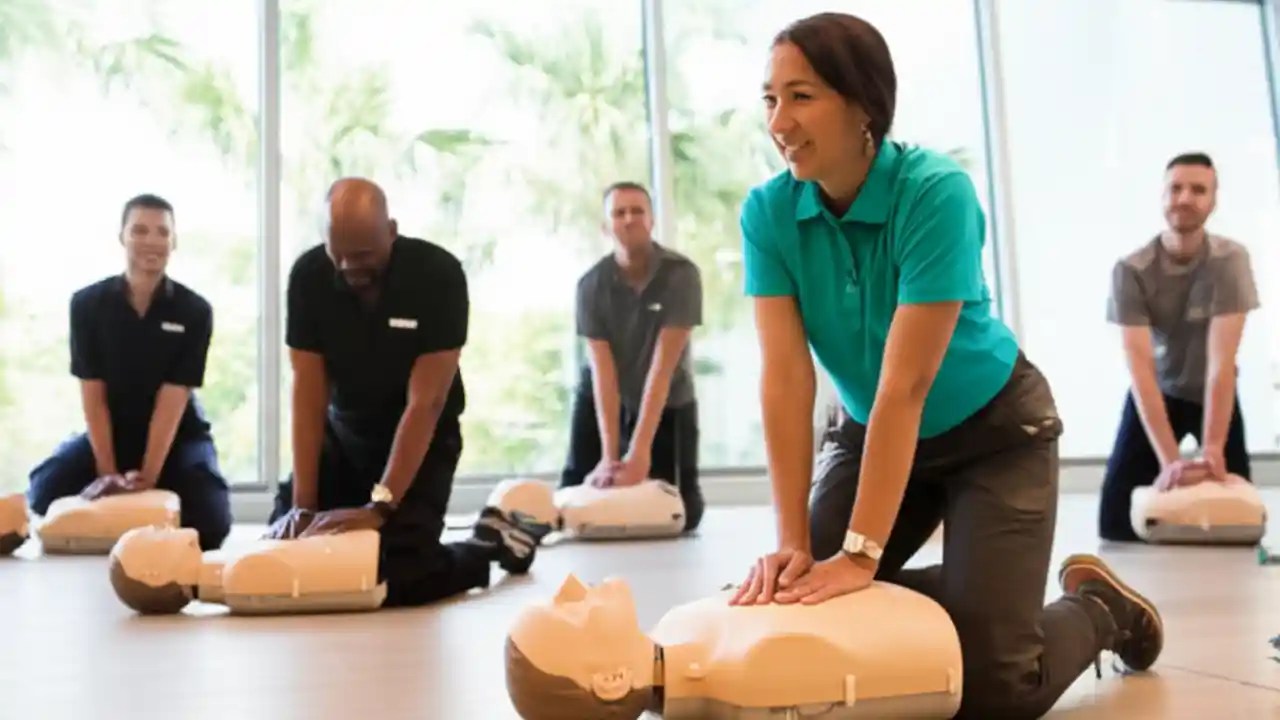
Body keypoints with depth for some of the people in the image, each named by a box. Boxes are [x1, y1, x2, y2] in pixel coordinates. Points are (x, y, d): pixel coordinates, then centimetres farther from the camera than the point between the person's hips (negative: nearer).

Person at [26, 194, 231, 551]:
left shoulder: (194, 310, -13)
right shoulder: (87, 304, -8)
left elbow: (173, 398, -17)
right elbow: (93, 394, -10)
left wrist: (148, 475, -23)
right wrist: (106, 471, -18)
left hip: (179, 434, -1)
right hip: (111, 430, 2)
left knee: (212, 521, -24)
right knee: (44, 492, -22)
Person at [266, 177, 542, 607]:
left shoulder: (438, 274, -25)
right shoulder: (308, 275, -14)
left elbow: (425, 402, -26)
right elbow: (308, 394, -14)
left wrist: (379, 506, -32)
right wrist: (302, 504, -21)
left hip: (421, 440, -4)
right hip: (343, 434, 5)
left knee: (396, 577, -19)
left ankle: (487, 545, 10)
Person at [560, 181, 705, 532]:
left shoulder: (681, 275, -23)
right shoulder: (591, 284, -17)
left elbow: (663, 367, -27)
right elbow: (603, 372, -20)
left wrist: (640, 452, -31)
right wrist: (609, 455, -28)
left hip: (668, 403, -1)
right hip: (601, 401, 1)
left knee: (683, 516, -7)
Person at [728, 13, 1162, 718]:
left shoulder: (936, 191, -28)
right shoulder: (766, 212, -15)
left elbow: (905, 384, -31)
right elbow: (785, 377, -20)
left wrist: (861, 554, -32)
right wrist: (792, 542, -24)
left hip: (992, 433, -4)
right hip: (870, 433, 5)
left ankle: (1099, 606, 23)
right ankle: (957, 587, 22)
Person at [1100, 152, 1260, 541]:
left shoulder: (1230, 260, -22)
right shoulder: (1130, 270, -23)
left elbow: (1222, 361, -28)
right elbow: (1140, 368, -29)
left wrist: (1212, 450, -36)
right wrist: (1169, 460, -37)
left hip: (1213, 394, 1)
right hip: (1157, 392, 0)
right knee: (1115, 525, -7)